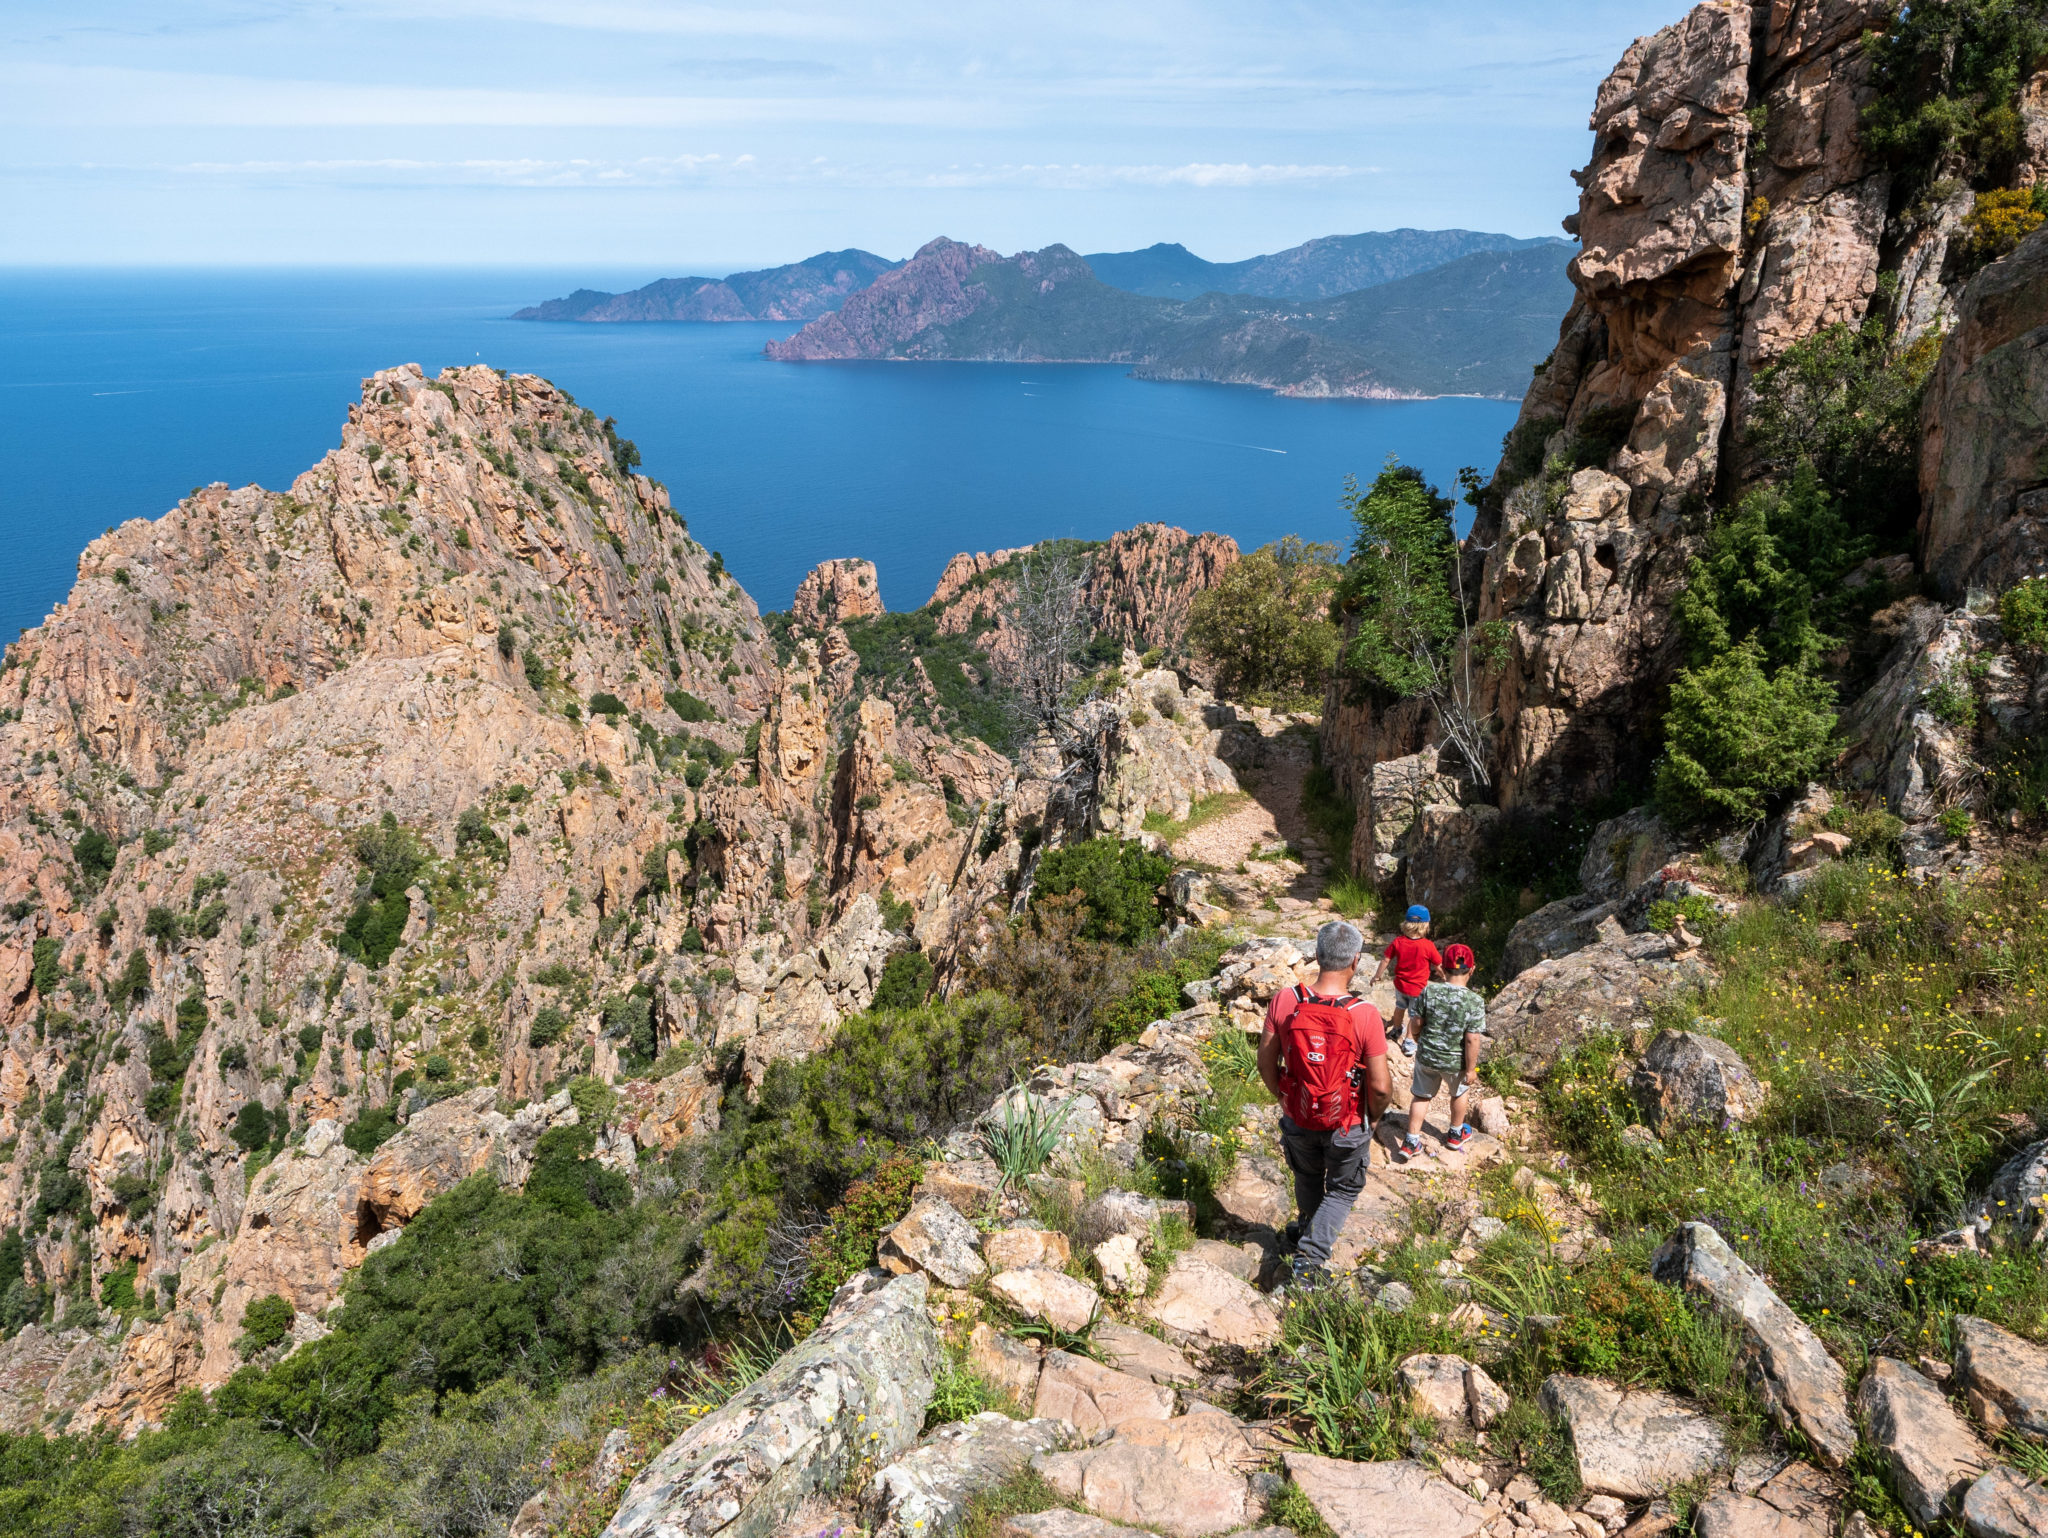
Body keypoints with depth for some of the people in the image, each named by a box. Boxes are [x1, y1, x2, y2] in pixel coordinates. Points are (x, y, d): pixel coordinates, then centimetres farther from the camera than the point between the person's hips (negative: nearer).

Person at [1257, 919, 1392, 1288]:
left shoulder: (1284, 1001, -18)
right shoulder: (1364, 1015, -26)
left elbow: (1266, 1060, -7)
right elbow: (1381, 1086, -20)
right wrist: (1373, 1116, 2)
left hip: (1297, 1119, 3)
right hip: (1347, 1125, -3)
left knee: (1308, 1179, 31)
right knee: (1343, 1189, 22)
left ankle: (1310, 1232, 55)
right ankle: (1310, 1256, 10)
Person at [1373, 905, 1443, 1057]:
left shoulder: (1397, 942, -17)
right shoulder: (1428, 946, -25)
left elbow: (1385, 960, -7)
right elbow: (1438, 966, -12)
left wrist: (1378, 975, 9)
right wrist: (1443, 975, 10)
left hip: (1400, 984, 4)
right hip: (1418, 987, -4)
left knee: (1400, 1007, 29)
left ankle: (1397, 1029, 51)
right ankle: (1408, 1042, 21)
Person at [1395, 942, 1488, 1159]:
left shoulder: (1428, 992, -16)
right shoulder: (1475, 1002, -23)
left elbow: (1417, 1024, -6)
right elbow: (1472, 1040, -21)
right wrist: (1471, 1069, -8)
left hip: (1426, 1057, 2)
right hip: (1455, 1062, -1)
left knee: (1422, 1096, 21)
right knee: (1460, 1092, 27)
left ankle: (1411, 1142, 25)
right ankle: (1455, 1134, 47)